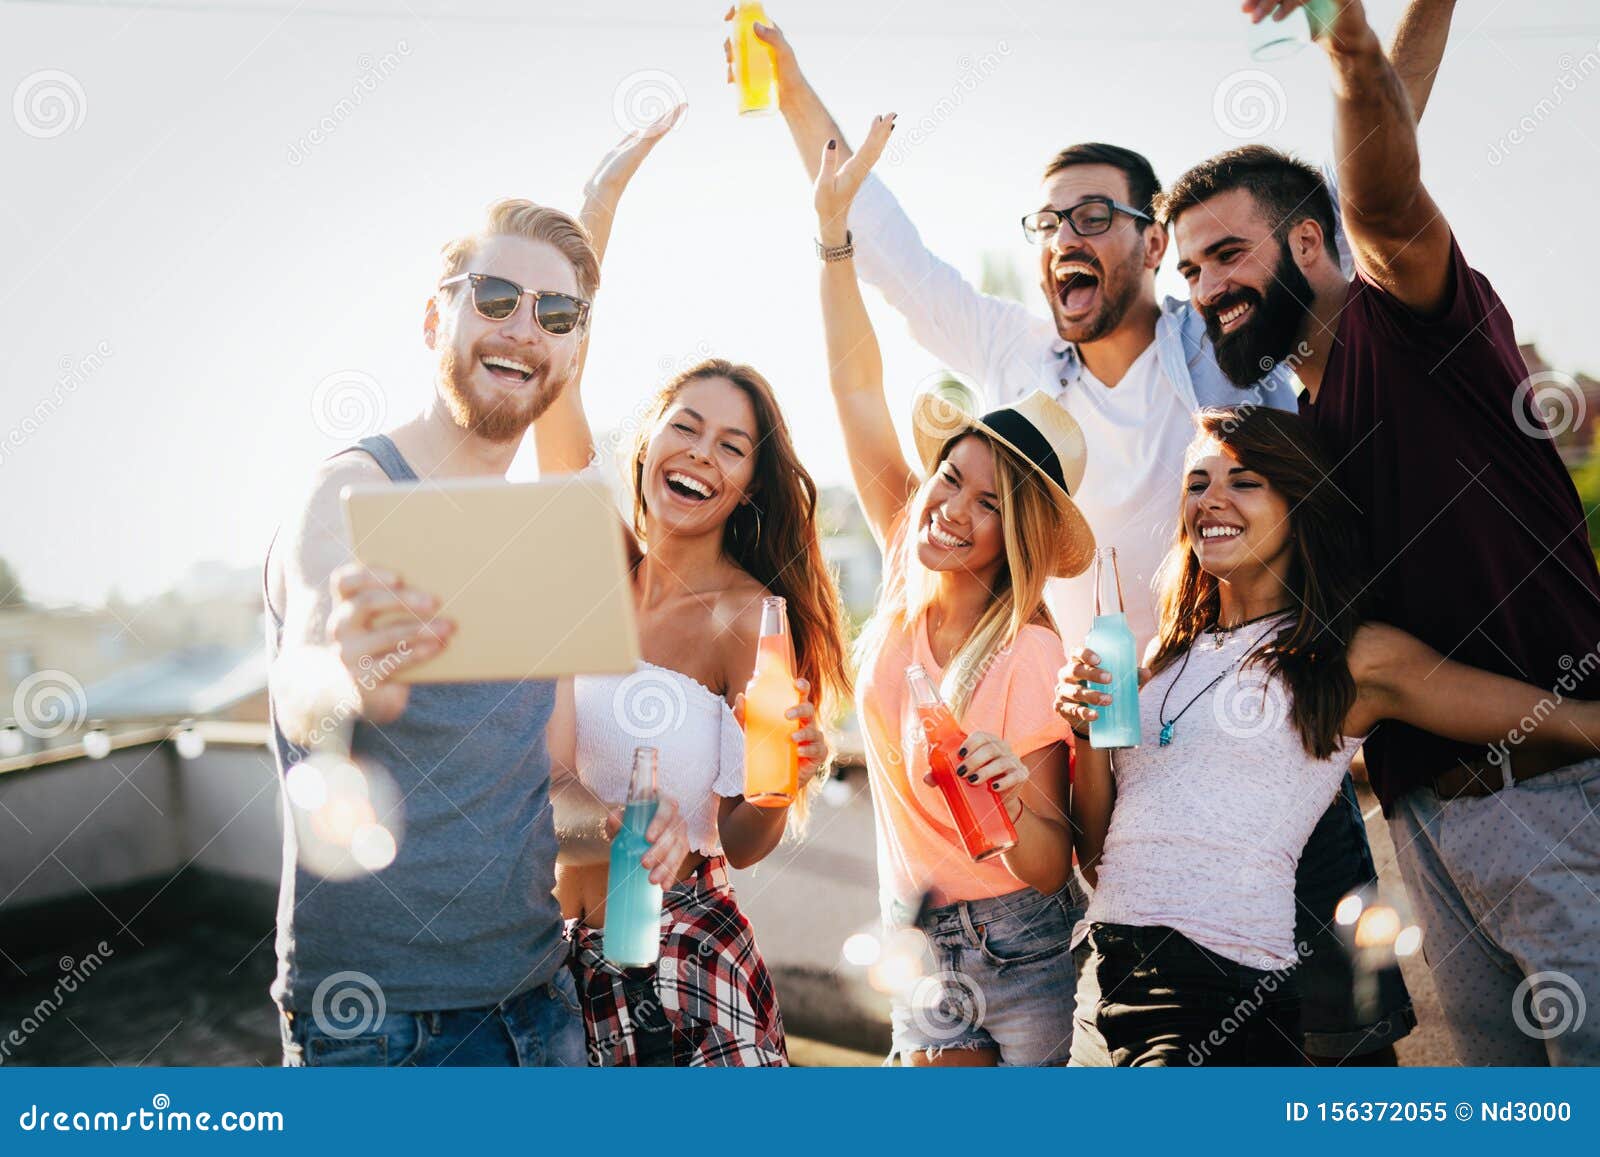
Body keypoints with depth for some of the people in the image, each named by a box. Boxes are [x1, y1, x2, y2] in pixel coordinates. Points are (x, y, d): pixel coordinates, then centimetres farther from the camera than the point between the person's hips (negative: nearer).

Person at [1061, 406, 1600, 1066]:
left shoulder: (1354, 657, -1)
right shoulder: (1165, 655, 13)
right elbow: (1097, 852, 10)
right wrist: (1090, 734, -4)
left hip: (1222, 980, -5)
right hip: (1112, 956, 5)